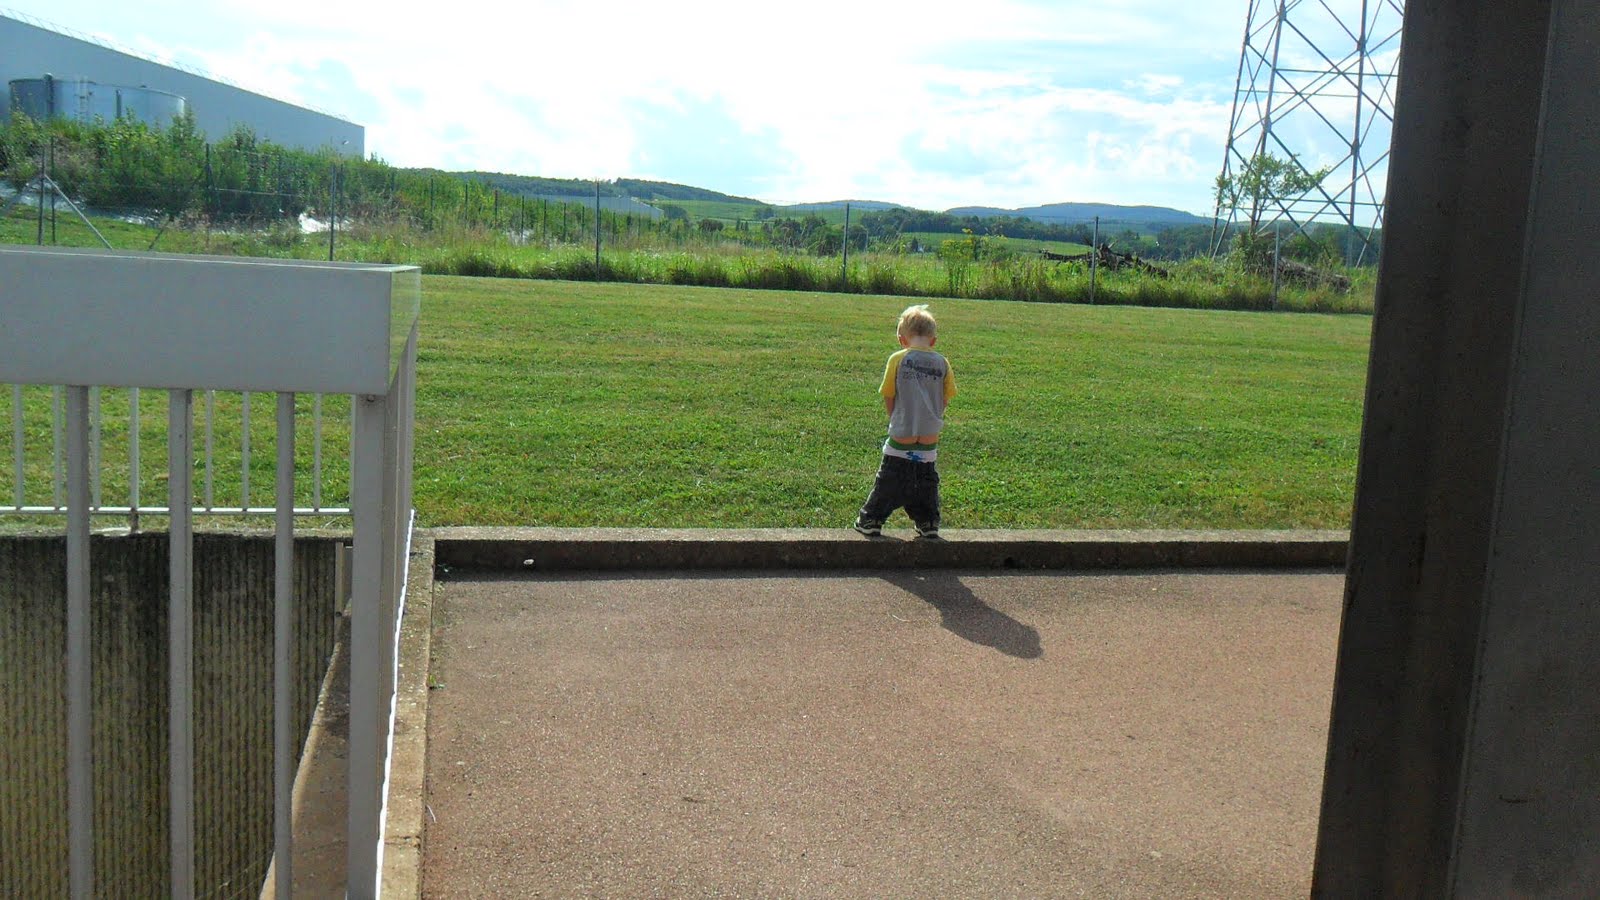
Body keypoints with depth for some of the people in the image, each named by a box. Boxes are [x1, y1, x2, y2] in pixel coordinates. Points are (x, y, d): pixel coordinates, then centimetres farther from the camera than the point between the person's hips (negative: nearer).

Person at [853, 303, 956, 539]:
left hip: (901, 439, -2)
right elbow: (944, 401, 5)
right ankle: (928, 524, 17)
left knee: (889, 482, 9)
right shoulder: (942, 363, 0)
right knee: (926, 483, 15)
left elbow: (888, 398, 0)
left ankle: (871, 520, 16)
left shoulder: (897, 360, -6)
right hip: (930, 439, 2)